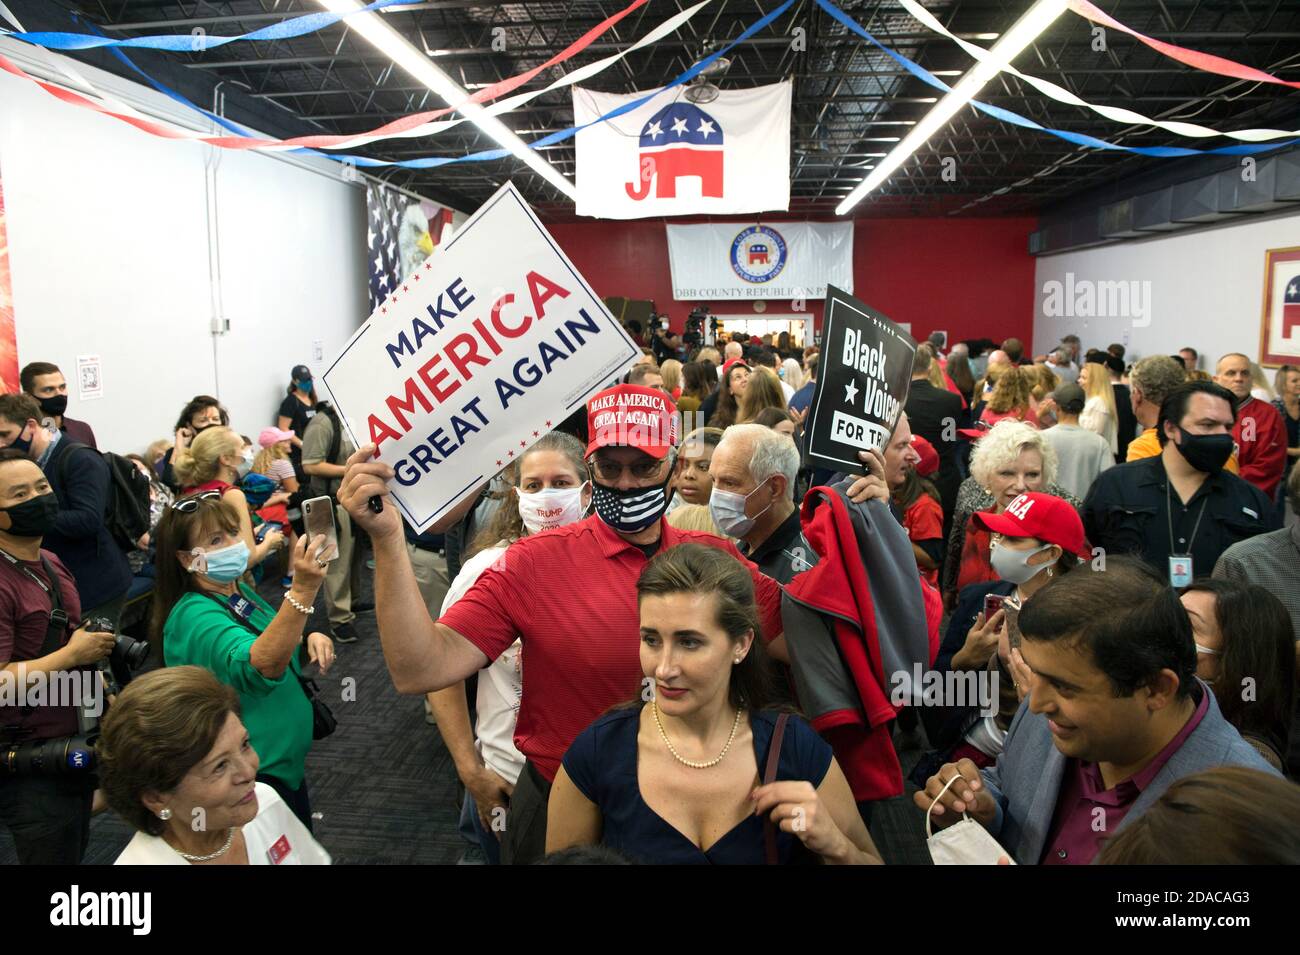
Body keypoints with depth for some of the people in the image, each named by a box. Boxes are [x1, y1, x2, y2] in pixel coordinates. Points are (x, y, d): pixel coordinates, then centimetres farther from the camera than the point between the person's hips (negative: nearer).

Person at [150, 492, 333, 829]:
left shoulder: (241, 592, 0)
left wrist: (309, 639, -5)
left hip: (287, 762, 9)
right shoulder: (194, 616, -26)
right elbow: (262, 665, -44)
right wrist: (303, 590, -57)